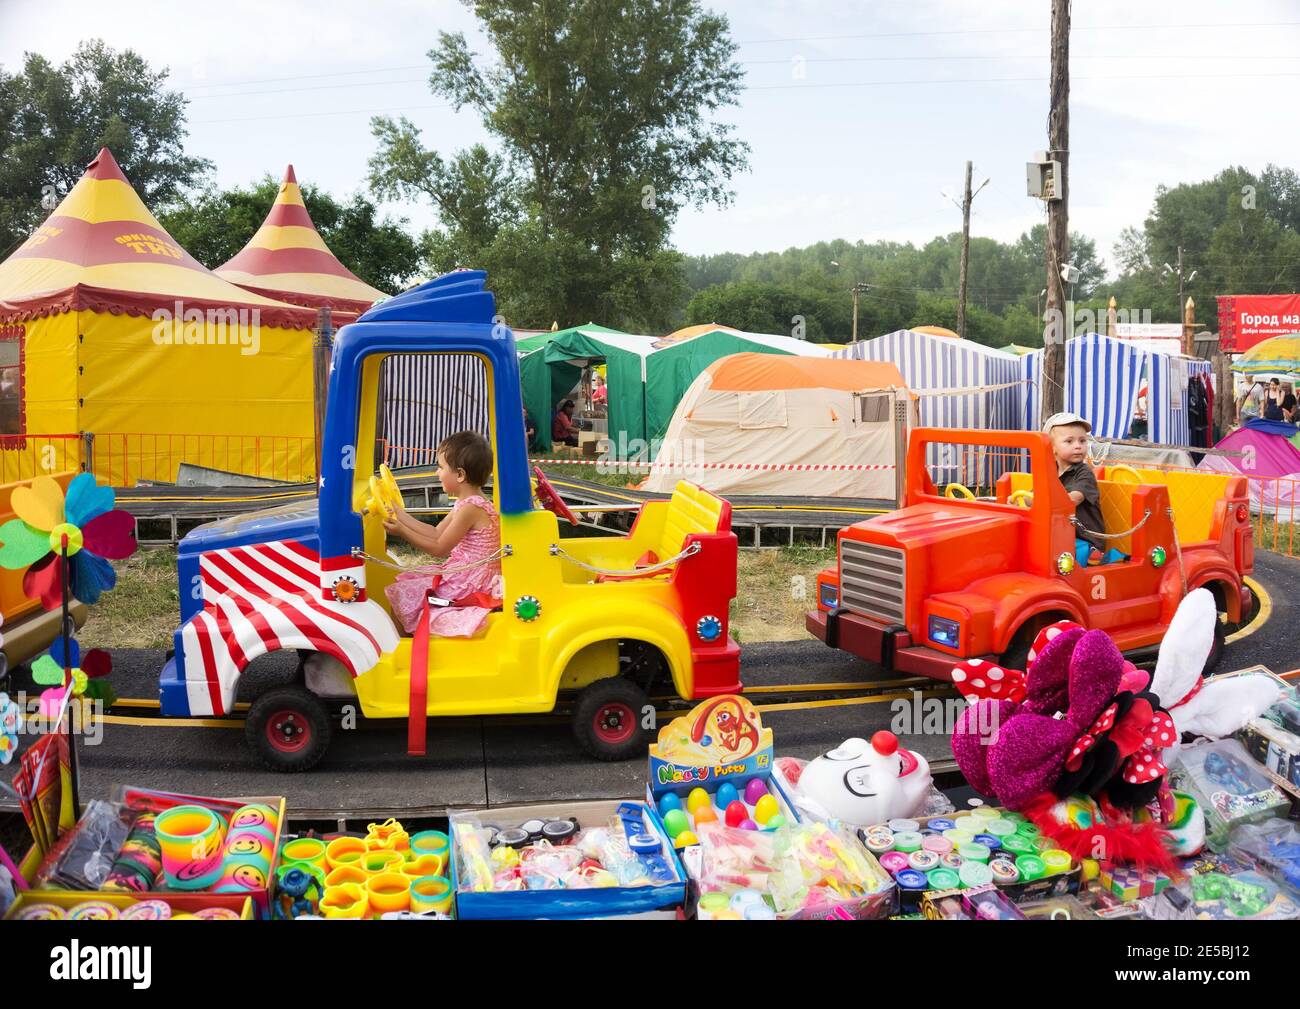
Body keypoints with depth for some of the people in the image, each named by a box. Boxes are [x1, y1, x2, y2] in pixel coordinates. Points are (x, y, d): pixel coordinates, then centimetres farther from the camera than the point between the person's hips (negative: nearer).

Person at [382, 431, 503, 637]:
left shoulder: (471, 508, -23)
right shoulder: (468, 502, 7)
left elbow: (439, 549, -17)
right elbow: (437, 534, 12)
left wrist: (402, 532, -13)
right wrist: (401, 515, 13)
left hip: (467, 585, -10)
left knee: (400, 593, -5)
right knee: (408, 579, 17)